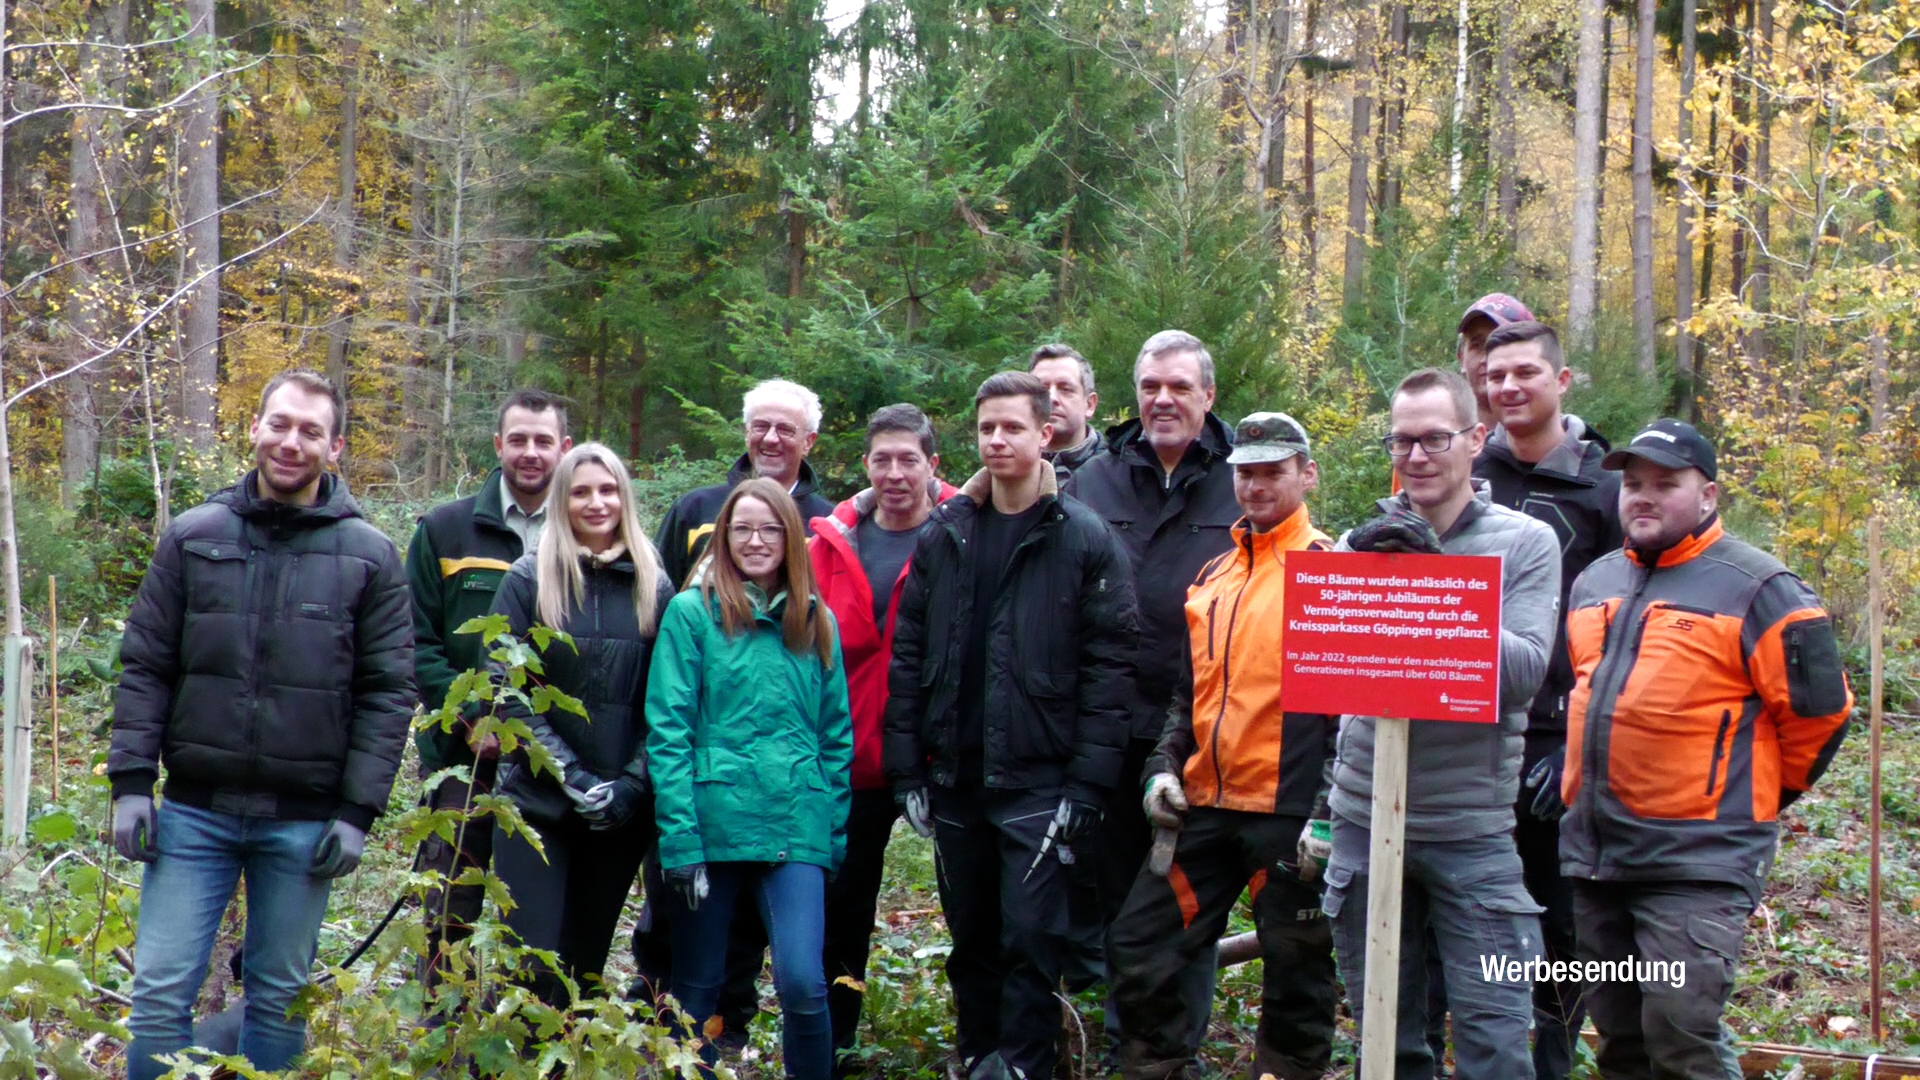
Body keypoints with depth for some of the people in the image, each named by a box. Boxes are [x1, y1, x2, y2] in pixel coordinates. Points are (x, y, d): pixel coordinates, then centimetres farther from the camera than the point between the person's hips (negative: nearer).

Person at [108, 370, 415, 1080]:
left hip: (304, 823, -1)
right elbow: (145, 667, 4)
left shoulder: (369, 556, 0)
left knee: (280, 1000, 10)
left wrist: (358, 812, -6)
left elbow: (387, 694, -1)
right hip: (193, 810, 1)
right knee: (160, 993, 0)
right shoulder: (192, 537, 3)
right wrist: (131, 780, -4)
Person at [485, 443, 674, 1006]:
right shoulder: (530, 579, 0)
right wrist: (570, 773, -12)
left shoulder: (654, 586, 6)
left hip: (623, 811, 3)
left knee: (587, 964, 10)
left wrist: (632, 783, -7)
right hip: (537, 802, -2)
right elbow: (507, 689, -5)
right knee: (533, 963, -10)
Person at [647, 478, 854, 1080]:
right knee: (698, 986, 7)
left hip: (797, 829, 2)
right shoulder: (692, 612, 1)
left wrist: (836, 837, 8)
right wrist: (680, 839, -11)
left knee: (802, 981, -11)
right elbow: (668, 730, -5)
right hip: (712, 826, -2)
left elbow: (836, 736, 14)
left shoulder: (816, 622, 12)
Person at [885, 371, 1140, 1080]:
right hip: (954, 781, 4)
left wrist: (1087, 784, -12)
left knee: (1030, 936, -5)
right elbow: (906, 655, 8)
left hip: (1038, 782, -4)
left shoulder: (1085, 540, -4)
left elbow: (1108, 667, -7)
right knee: (970, 936, 13)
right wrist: (906, 767, 2)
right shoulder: (944, 536, 8)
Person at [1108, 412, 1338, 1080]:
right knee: (1138, 948, 6)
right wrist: (1166, 767, 9)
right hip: (1206, 804, 6)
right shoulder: (1212, 578, 16)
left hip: (1290, 811, -6)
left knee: (1295, 973, 5)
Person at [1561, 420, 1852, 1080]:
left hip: (1698, 860, -7)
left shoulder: (1755, 590, -7)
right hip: (1593, 850, 7)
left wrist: (1758, 796, 4)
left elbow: (1820, 709, -5)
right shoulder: (1594, 583, 14)